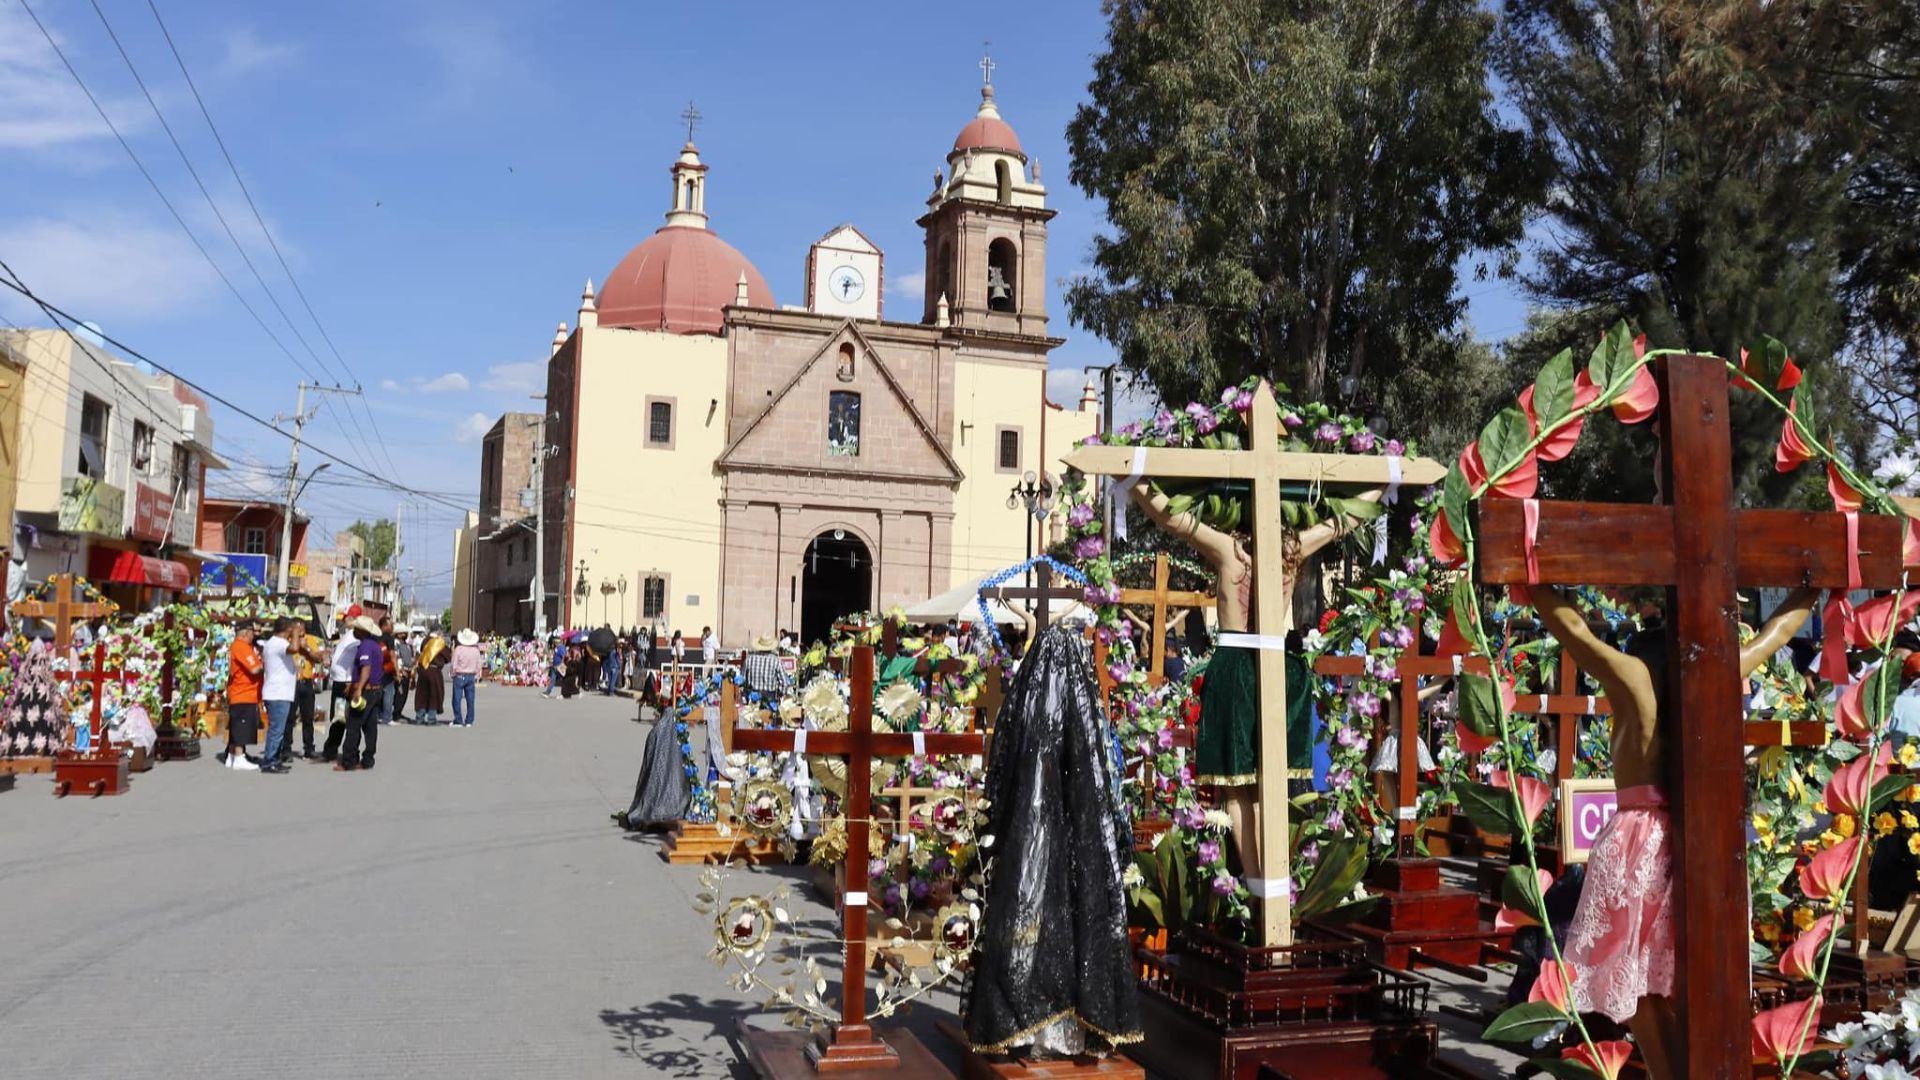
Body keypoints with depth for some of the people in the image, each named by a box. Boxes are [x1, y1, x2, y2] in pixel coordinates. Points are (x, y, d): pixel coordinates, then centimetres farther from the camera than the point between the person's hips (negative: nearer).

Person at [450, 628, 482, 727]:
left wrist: (453, 674, 7)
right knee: (470, 700, 8)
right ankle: (469, 721, 11)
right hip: (471, 676, 4)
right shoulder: (476, 650, -1)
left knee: (457, 699, 3)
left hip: (460, 676, -4)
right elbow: (478, 665, 4)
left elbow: (454, 664, -10)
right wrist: (477, 676, 14)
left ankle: (458, 721, 3)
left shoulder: (458, 649, -12)